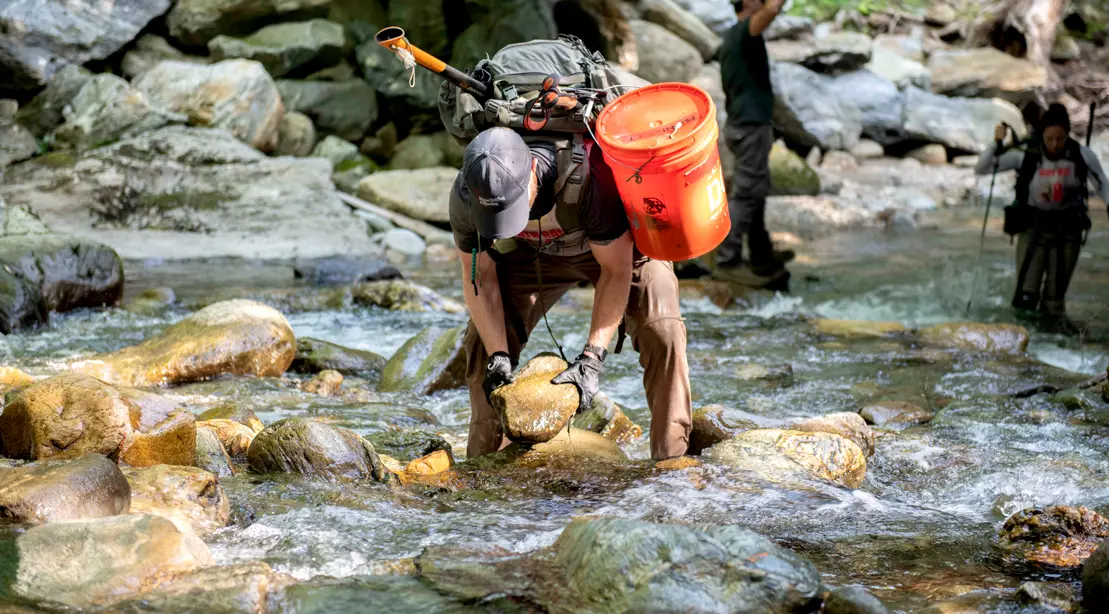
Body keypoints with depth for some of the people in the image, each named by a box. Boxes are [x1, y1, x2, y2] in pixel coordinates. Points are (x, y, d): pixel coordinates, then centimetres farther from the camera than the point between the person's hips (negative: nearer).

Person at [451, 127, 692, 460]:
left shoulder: (589, 176, -44)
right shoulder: (466, 195, -31)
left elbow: (616, 268, -32)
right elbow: (479, 275, -15)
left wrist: (592, 359, -36)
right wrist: (498, 355, -24)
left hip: (619, 246, -3)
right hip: (535, 252, 4)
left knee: (661, 331, -24)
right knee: (483, 339, -9)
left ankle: (671, 460, -14)